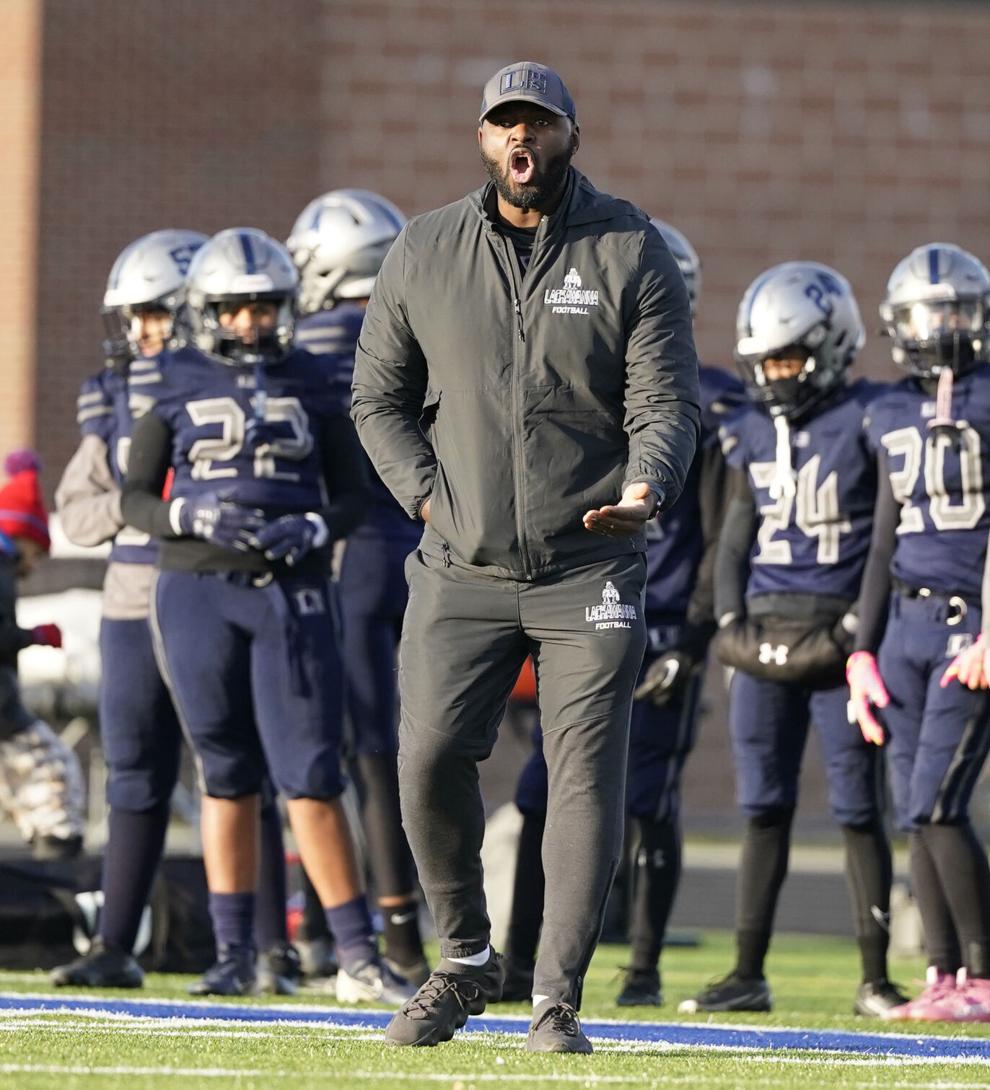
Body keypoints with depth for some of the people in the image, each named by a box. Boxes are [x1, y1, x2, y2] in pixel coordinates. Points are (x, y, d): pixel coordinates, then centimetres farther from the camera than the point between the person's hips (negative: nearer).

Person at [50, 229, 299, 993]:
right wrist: (128, 507, -7)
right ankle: (116, 948, 12)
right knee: (136, 780, 8)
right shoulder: (115, 400, 10)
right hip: (137, 607, 5)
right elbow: (75, 510, 13)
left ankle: (275, 949, 3)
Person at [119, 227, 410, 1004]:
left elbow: (352, 496, 9)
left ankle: (358, 957, -5)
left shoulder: (310, 387, 6)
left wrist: (310, 530, -12)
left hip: (291, 596, -1)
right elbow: (135, 498, 5)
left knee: (311, 777, -6)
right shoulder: (177, 391, 5)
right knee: (228, 777, 6)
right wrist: (194, 517, -14)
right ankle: (235, 955, 12)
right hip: (198, 595, 1)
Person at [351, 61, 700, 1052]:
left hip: (589, 569, -2)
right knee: (429, 758, -7)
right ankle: (466, 960, 16)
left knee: (585, 775, -7)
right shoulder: (425, 254, 6)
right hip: (463, 567, 2)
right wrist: (428, 496, 0)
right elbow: (378, 395, 13)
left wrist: (646, 490, -22)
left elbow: (665, 403, -3)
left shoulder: (632, 254, 0)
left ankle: (557, 999, 0)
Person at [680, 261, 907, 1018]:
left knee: (858, 809, -2)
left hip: (839, 636, -5)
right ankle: (748, 975, 9)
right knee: (763, 809, 5)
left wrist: (862, 624, -12)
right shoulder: (753, 432, 12)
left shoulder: (867, 423, -5)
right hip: (766, 635, 5)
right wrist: (731, 620, 5)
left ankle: (876, 979, 4)